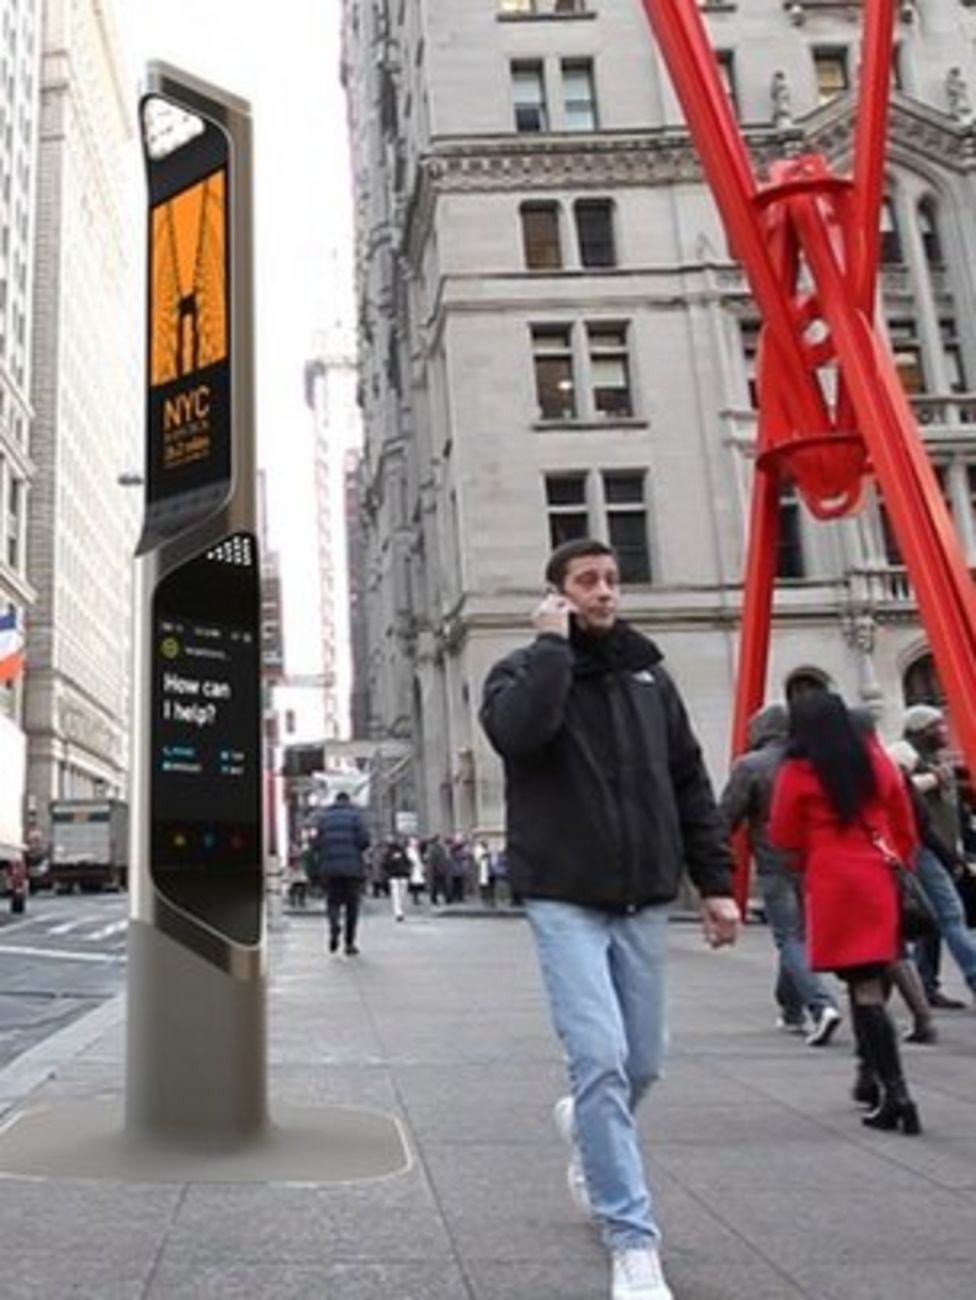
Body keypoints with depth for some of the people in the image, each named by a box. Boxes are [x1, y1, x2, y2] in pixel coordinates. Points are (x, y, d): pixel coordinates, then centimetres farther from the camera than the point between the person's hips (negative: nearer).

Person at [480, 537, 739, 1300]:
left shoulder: (648, 674, 10)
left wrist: (716, 880, 7)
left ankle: (586, 1125, 44)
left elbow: (690, 784, 12)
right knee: (602, 1056, -13)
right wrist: (553, 645, -14)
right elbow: (517, 733, -24)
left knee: (644, 1061, 11)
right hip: (565, 899, -4)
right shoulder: (525, 670, 0)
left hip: (643, 899, 4)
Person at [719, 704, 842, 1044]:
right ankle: (791, 1010, 28)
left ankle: (821, 1006, -18)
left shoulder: (750, 766, -8)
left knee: (791, 940, -1)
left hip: (775, 866, -5)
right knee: (798, 936, 18)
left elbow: (727, 817, -9)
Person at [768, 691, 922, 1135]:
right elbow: (904, 824, 14)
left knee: (864, 989, -4)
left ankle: (896, 1094, -7)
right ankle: (873, 1075, 22)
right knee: (874, 983, 14)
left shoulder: (797, 772, -5)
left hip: (833, 885, -4)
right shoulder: (876, 758, 9)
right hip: (881, 878, 5)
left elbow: (784, 839, 2)